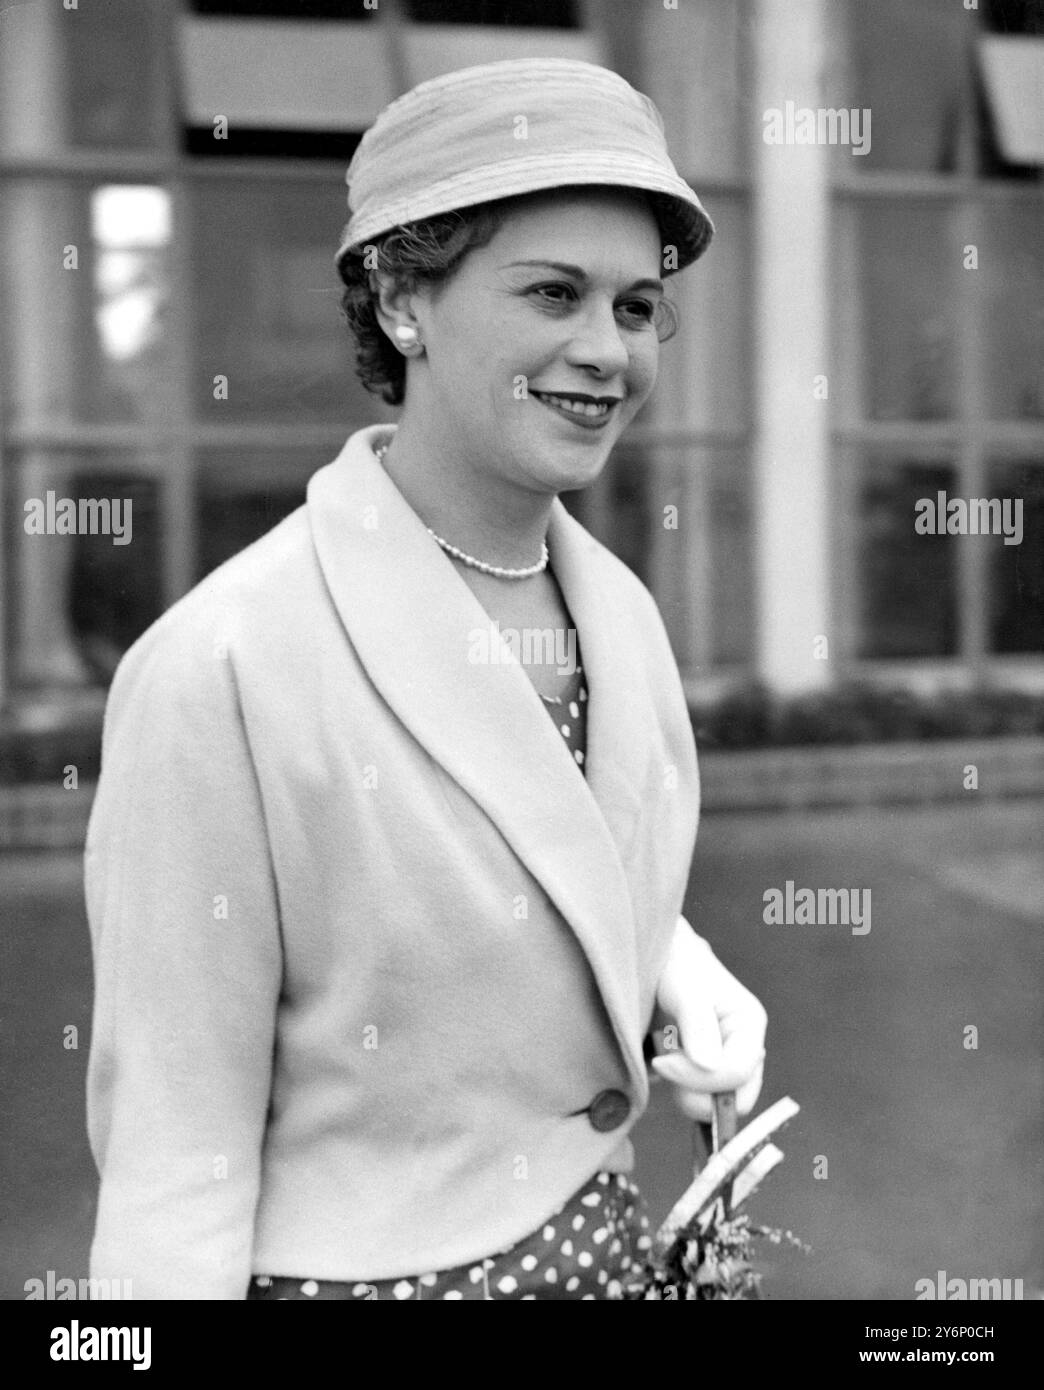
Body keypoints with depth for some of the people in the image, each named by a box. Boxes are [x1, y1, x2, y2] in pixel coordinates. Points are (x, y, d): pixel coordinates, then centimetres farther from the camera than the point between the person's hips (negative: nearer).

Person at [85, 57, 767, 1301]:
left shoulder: (620, 611, -3)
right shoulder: (220, 669, -24)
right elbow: (173, 1156, -19)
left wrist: (685, 978, -5)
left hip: (609, 1242, 6)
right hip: (358, 1264, -6)